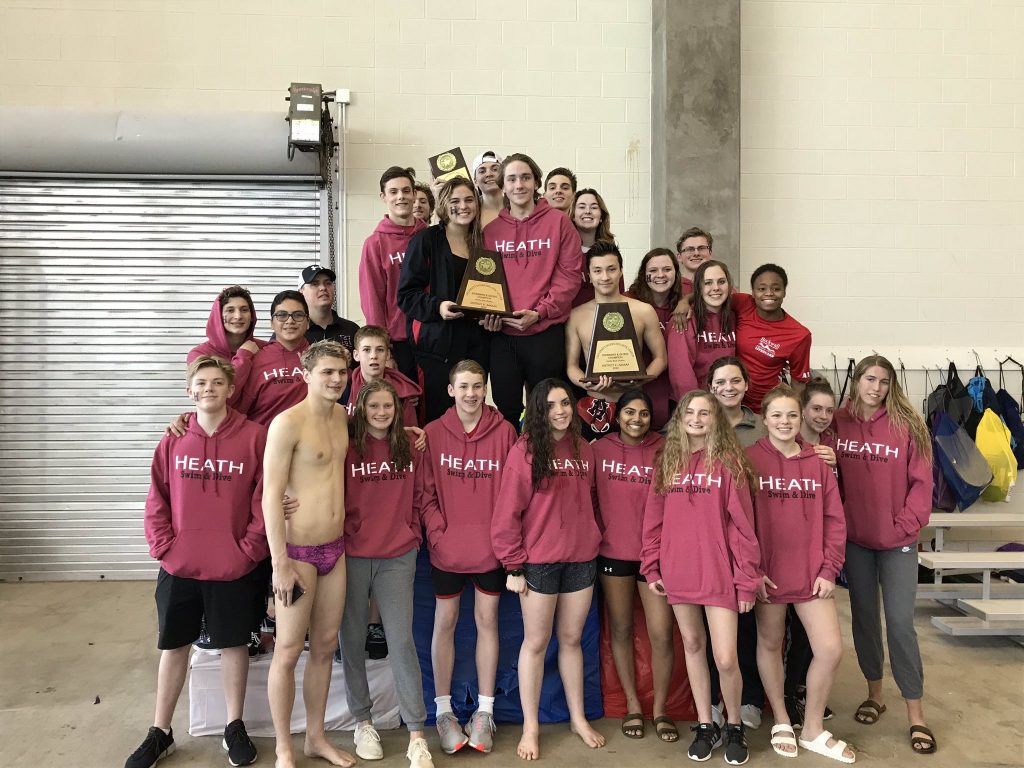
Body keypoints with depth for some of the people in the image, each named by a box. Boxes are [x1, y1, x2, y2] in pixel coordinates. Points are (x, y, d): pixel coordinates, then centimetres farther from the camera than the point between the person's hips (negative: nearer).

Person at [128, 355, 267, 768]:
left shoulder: (254, 436, -7)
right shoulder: (174, 439, 2)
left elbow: (265, 498, -7)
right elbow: (156, 498, 5)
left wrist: (250, 548, -10)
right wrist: (162, 545, -3)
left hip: (233, 567, -2)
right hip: (178, 566, 3)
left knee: (234, 644, 10)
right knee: (173, 646, 14)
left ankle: (234, 727, 28)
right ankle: (160, 733, 31)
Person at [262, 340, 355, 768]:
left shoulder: (342, 416, 6)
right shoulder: (287, 423, -15)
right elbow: (271, 497, -16)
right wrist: (280, 563, -17)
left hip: (336, 548, 7)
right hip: (298, 552, -7)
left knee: (325, 646, 15)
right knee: (289, 651, 5)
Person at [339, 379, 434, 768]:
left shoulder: (409, 450, 6)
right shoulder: (348, 450, -2)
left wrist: (412, 533, 4)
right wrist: (342, 539, -7)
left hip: (398, 557, 1)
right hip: (353, 557, -1)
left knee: (402, 641, -3)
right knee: (353, 640, 8)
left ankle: (416, 734, 4)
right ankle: (362, 722, 26)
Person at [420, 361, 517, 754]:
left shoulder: (504, 431, -3)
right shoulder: (433, 433, -3)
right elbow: (425, 490, -1)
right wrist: (437, 531, -10)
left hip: (491, 546, 0)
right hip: (447, 547, 0)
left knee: (487, 621, 10)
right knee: (445, 623, 9)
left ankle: (484, 711, 23)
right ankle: (444, 710, 23)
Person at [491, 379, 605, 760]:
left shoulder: (583, 450, 6)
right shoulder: (524, 451, -10)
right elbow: (507, 514, -11)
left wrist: (591, 541, 7)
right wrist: (513, 565, -11)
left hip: (581, 559, 4)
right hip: (539, 562, -4)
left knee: (572, 639, 15)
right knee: (536, 642, 7)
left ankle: (578, 718, 30)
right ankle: (531, 727, 21)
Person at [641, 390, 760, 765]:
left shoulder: (729, 461, -5)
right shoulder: (667, 461, 6)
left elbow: (743, 525, -7)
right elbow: (654, 519, 7)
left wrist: (747, 579, -9)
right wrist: (651, 568, 4)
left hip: (719, 572, -3)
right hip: (678, 572, 4)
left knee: (726, 658, -3)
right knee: (692, 645, 14)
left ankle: (734, 726, 24)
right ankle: (706, 725, 31)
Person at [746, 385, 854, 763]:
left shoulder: (817, 463, 4)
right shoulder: (749, 459, -5)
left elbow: (834, 520, 4)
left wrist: (829, 569, -2)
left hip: (812, 573, 3)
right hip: (767, 573, -2)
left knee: (831, 649, 1)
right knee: (770, 644, 11)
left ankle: (813, 729, 22)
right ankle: (781, 723, 32)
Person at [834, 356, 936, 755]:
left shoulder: (906, 425, -5)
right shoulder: (839, 422, 0)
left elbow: (921, 481, -5)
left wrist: (906, 524, -11)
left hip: (898, 541, -2)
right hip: (854, 539, 2)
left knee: (900, 622, -2)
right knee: (864, 616, 13)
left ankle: (916, 715, 11)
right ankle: (874, 693, 31)